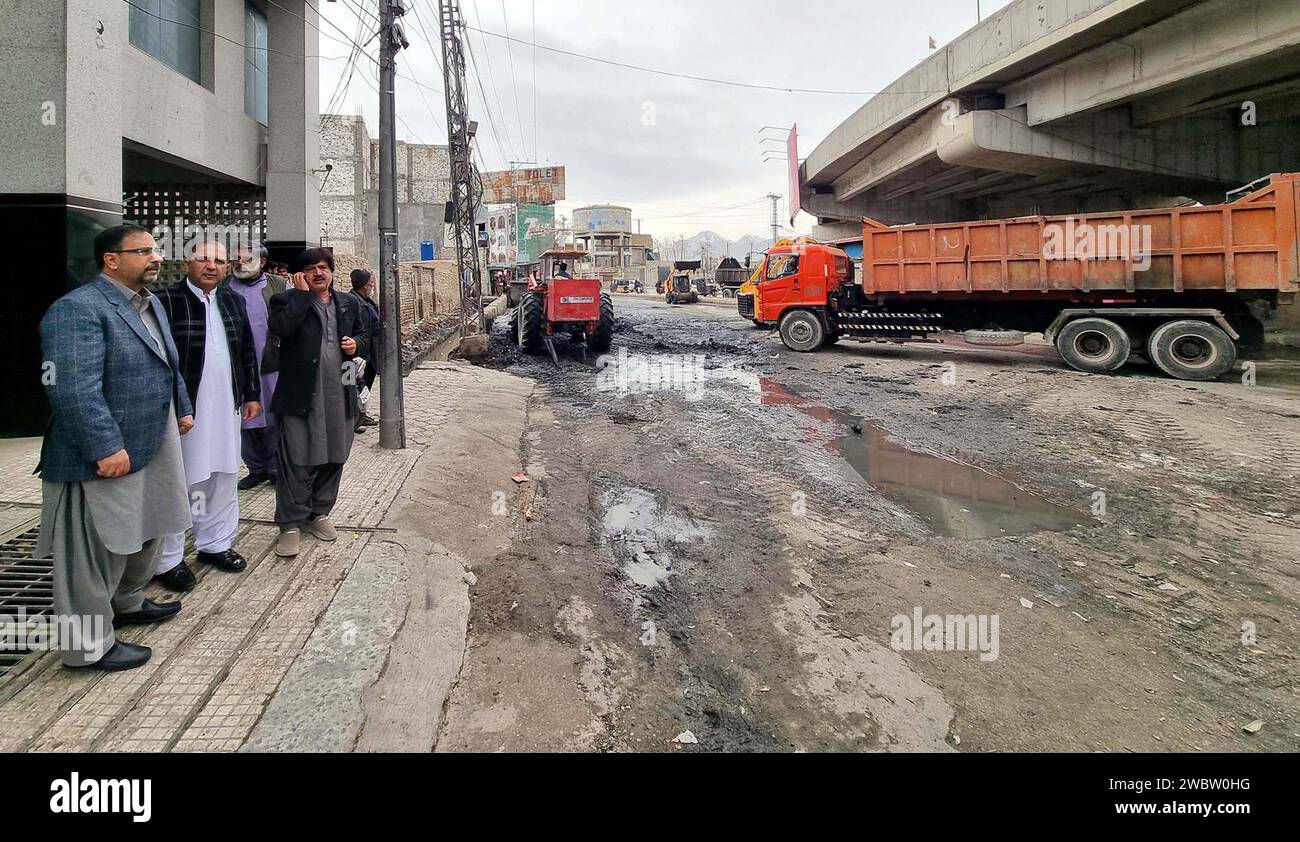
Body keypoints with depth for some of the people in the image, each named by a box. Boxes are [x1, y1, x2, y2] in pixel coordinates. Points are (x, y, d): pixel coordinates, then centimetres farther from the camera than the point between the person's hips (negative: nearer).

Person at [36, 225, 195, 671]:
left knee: (144, 533, 23)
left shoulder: (151, 302, 12)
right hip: (107, 456, -10)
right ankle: (89, 644, 16)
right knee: (97, 550, 2)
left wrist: (182, 409, 22)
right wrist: (106, 447, -28)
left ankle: (127, 603, 43)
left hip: (151, 446, 10)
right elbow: (73, 388, -26)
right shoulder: (77, 309, -18)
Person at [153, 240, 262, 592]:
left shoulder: (233, 301, 11)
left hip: (227, 407, 6)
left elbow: (248, 351, 16)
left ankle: (215, 543, 29)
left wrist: (252, 394, 14)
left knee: (224, 477, 14)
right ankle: (167, 559, 13)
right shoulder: (167, 300, -8)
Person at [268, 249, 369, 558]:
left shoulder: (348, 303, 13)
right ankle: (290, 525, 9)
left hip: (339, 394, 5)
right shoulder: (288, 300, -1)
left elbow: (363, 334, 23)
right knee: (296, 461, -2)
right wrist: (302, 293, -14)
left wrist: (357, 344, 0)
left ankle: (318, 513, 30)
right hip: (300, 394, -4)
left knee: (333, 458, 13)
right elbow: (279, 327, -20)